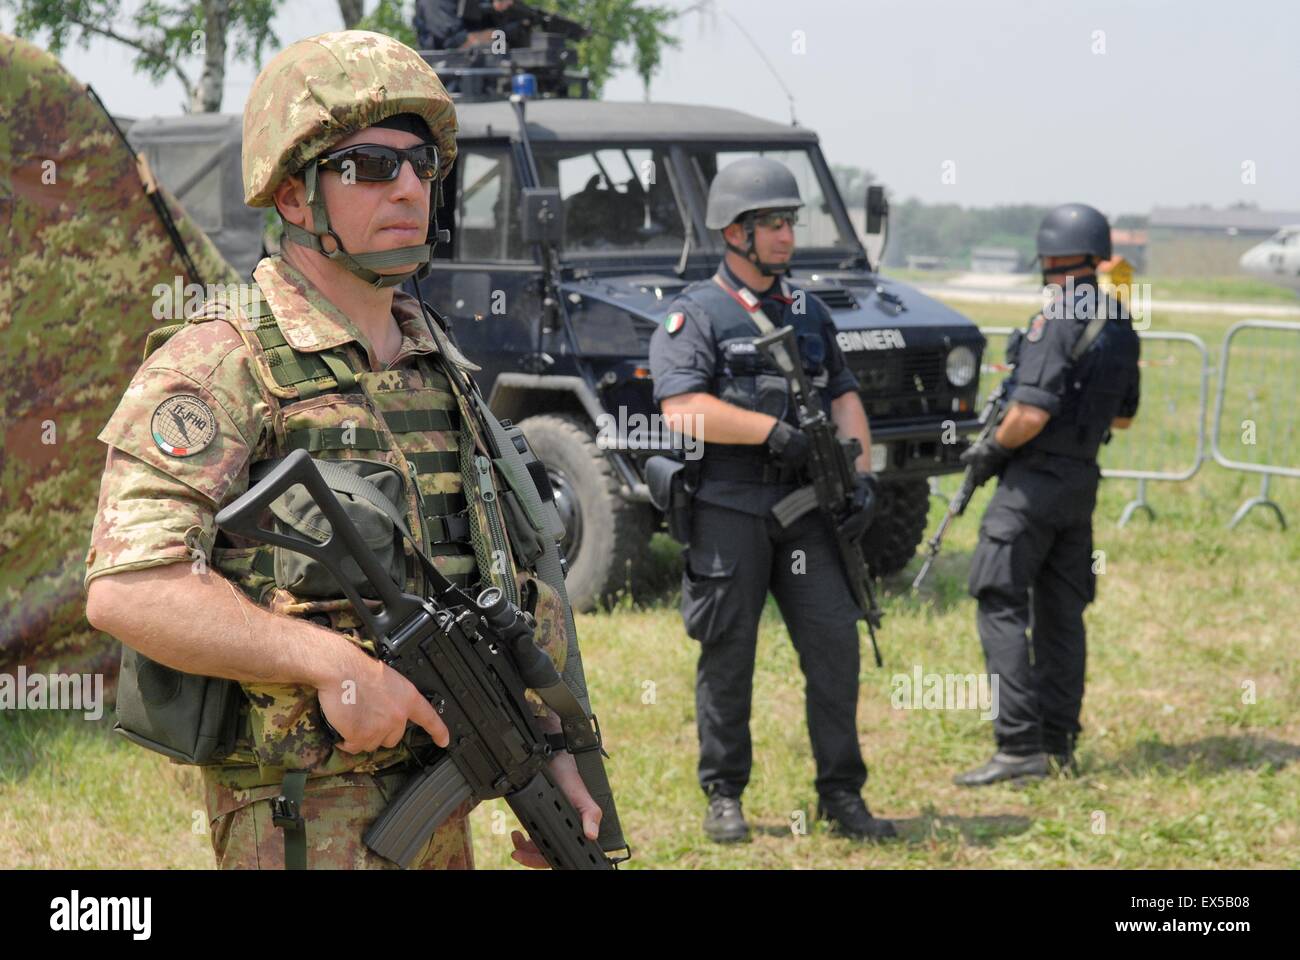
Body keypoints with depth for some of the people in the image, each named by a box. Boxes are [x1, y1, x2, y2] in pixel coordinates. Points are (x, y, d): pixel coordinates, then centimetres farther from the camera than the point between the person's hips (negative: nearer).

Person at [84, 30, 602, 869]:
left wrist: (548, 753, 11)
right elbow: (126, 589, -24)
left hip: (440, 797, 8)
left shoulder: (435, 366, 12)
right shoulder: (220, 366, -12)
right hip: (307, 821, -7)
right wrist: (335, 665, -26)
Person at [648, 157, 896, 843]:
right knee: (728, 656, 2)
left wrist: (861, 472, 0)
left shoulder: (808, 313, 17)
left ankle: (841, 795, 7)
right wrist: (773, 431, -16)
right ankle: (723, 797, 13)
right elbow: (682, 410, -15)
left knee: (835, 644, -1)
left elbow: (843, 396, 15)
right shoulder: (694, 316, -3)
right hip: (727, 509, -5)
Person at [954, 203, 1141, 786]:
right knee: (1061, 613, 12)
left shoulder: (1056, 322, -17)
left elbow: (1031, 414, -23)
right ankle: (1059, 745, 14)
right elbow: (1123, 416, 20)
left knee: (1001, 607, -6)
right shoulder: (1120, 327, 9)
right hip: (1083, 480, 8)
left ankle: (1020, 746, -12)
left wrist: (992, 448, -7)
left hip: (1036, 477, -8)